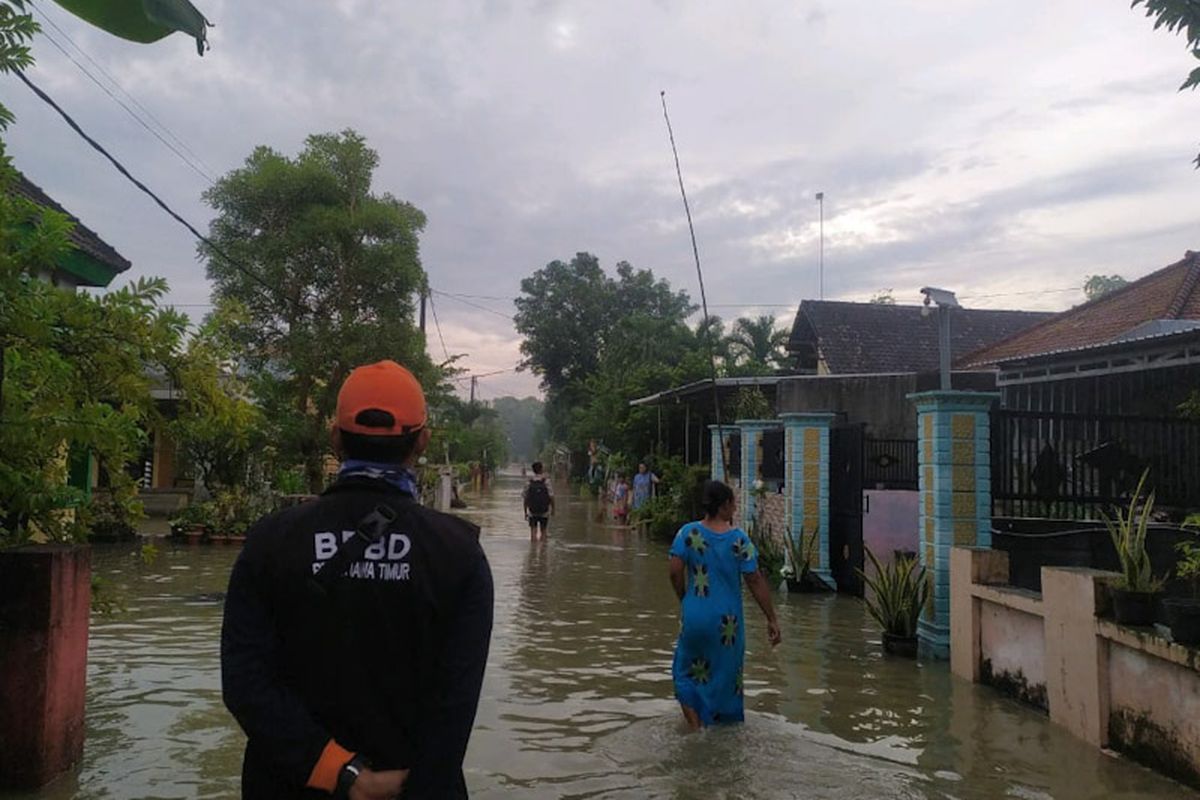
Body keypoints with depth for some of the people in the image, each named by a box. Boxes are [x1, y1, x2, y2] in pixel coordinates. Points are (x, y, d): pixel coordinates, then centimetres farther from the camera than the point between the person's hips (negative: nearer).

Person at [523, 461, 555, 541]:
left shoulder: (529, 482, -6)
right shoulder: (546, 481, -12)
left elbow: (524, 498, -3)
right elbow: (551, 496, -14)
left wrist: (525, 512, 7)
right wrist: (553, 509, 0)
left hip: (532, 512, 1)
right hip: (544, 512, -1)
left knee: (533, 532, 5)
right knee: (543, 531, 15)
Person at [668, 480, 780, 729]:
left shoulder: (688, 533, -6)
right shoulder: (739, 539, -8)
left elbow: (675, 571, -11)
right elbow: (755, 581, -8)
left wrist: (684, 599, 7)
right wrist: (772, 619, -2)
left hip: (694, 615, 1)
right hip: (727, 620, -1)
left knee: (689, 670, 19)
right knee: (725, 672, 16)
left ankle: (693, 718, 4)